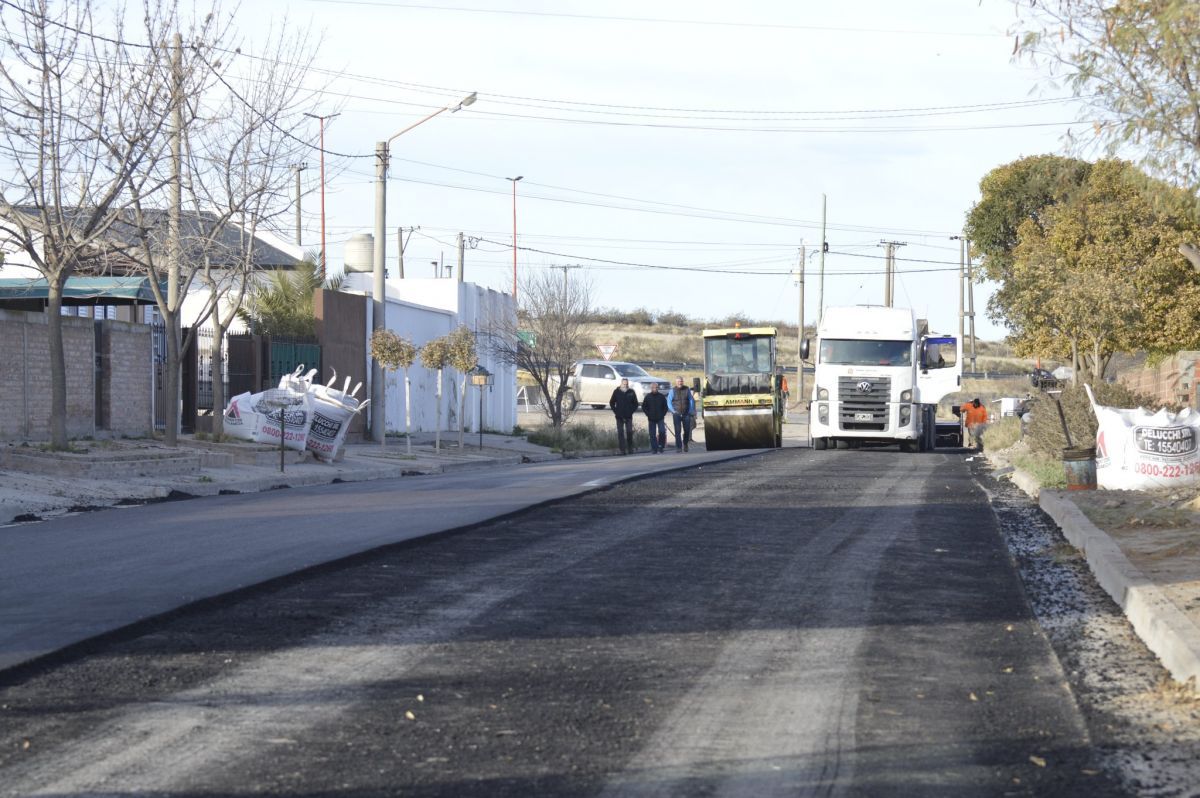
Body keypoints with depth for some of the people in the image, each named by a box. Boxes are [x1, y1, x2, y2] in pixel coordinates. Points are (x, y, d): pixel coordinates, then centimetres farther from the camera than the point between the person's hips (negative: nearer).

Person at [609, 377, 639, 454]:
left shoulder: (631, 392, 2)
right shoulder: (616, 391, 1)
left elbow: (635, 403, 10)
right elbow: (611, 402, 9)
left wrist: (632, 411, 0)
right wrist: (615, 411, 1)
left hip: (628, 416, 0)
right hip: (619, 416, 0)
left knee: (629, 432, 1)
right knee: (620, 433, -1)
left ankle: (630, 449, 12)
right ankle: (622, 450, 2)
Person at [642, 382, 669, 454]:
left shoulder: (662, 396, 3)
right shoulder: (648, 397, 2)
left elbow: (665, 407, 9)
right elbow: (644, 407, 9)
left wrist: (663, 415, -1)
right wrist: (648, 415, 0)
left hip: (660, 418, 0)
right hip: (651, 419, 0)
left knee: (662, 432, -13)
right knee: (652, 434, 1)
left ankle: (660, 447, 1)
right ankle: (654, 449, 7)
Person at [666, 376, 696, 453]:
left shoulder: (687, 389, 3)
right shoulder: (672, 391, -1)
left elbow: (691, 400, 8)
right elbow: (669, 402, 4)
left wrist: (690, 410, 1)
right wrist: (673, 411, -6)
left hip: (686, 414, 2)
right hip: (677, 414, -2)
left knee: (687, 430, 6)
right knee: (678, 431, -7)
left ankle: (685, 444, 29)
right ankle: (678, 447, -6)